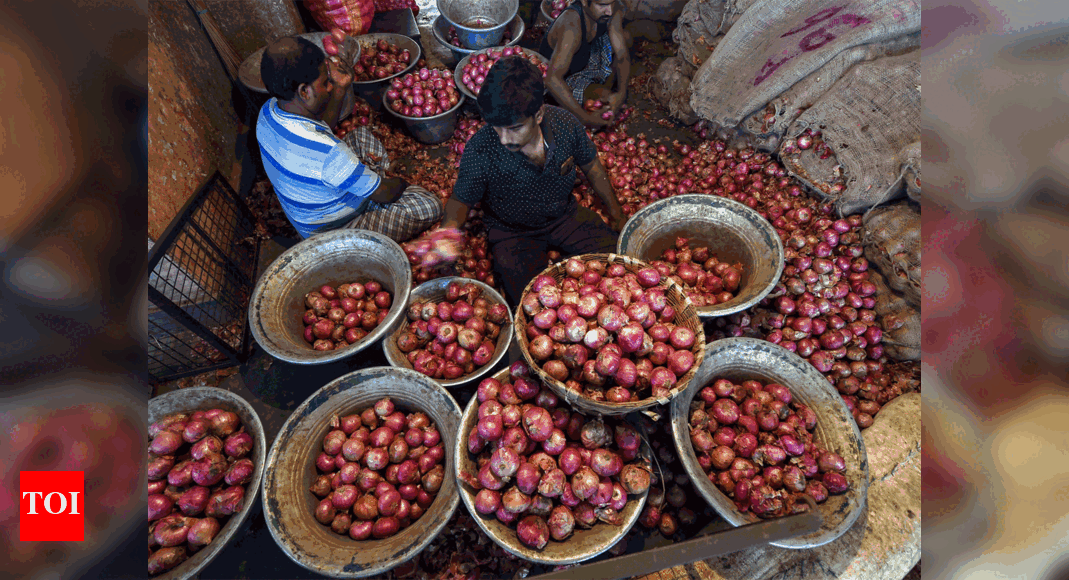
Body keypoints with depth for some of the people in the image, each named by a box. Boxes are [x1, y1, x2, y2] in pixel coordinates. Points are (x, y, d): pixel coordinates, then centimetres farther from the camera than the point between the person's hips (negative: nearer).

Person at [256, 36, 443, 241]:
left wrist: (340, 88, -4)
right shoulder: (327, 153, -41)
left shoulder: (268, 112, -13)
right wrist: (399, 183, -3)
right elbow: (386, 194, -26)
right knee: (430, 206, -10)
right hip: (333, 233, -8)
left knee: (362, 137, 20)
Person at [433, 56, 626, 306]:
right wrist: (449, 227, -32)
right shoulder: (479, 151, -27)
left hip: (566, 215, 4)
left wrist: (616, 213, 8)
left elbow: (591, 166, 1)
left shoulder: (566, 125, -19)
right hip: (513, 232, -3)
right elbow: (461, 200, -9)